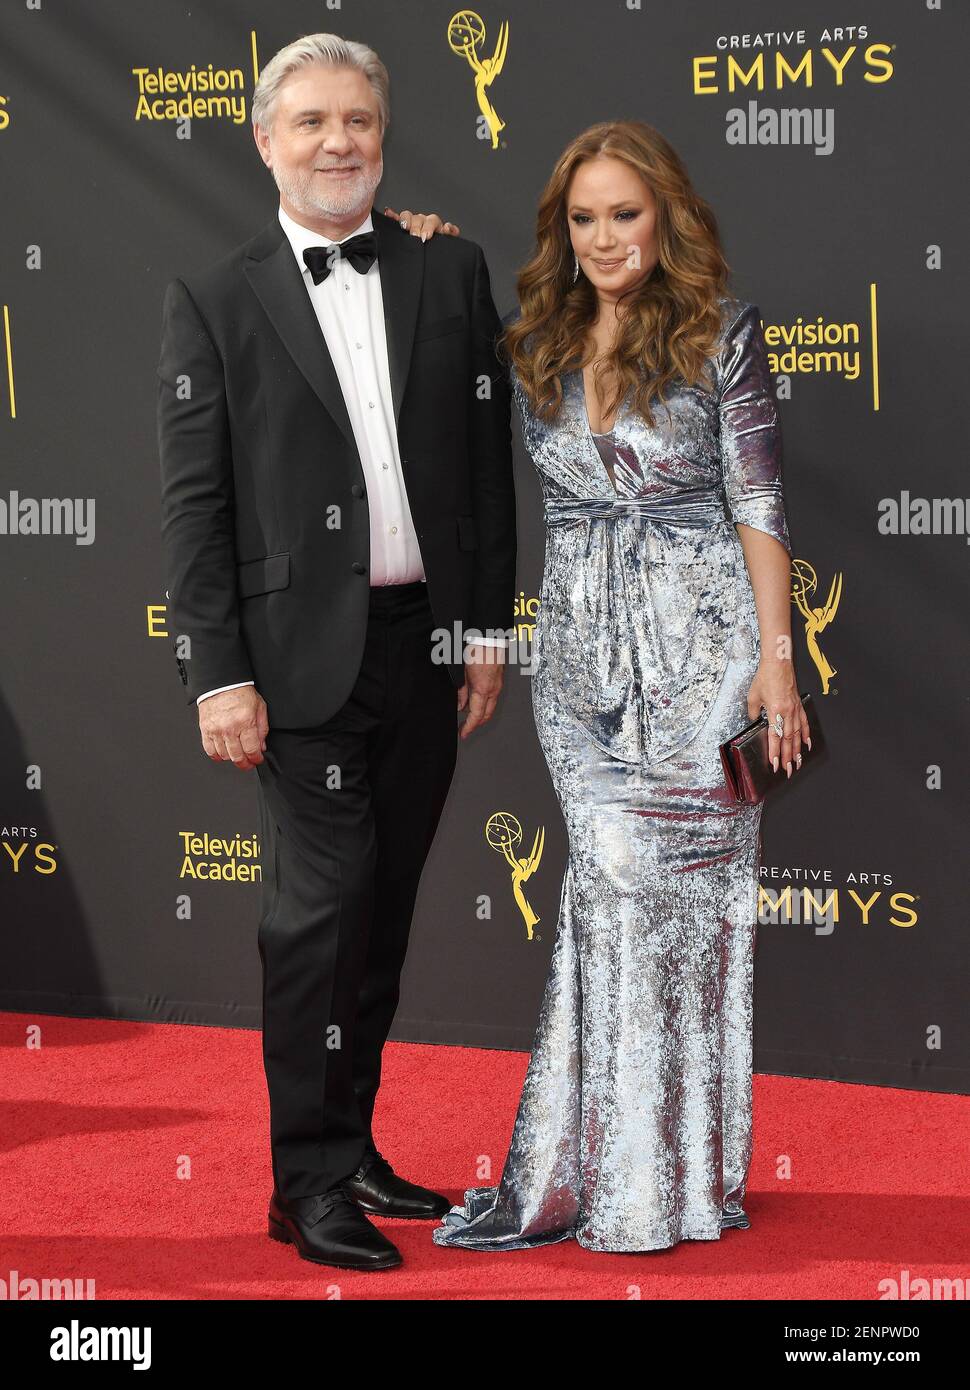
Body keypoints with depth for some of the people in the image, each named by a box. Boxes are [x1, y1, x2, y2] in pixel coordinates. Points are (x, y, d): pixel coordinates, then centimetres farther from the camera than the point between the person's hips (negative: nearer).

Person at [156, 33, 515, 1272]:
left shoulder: (449, 274, 8)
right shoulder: (214, 302, -1)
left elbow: (487, 461, 10)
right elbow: (193, 505, -3)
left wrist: (490, 625, 5)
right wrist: (216, 676, -9)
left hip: (427, 646, 4)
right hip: (304, 651, -4)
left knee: (384, 903, 12)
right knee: (323, 901, -8)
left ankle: (351, 1145, 24)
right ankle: (309, 1182, 1)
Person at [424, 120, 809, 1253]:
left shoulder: (721, 336, -1)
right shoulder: (534, 350, 10)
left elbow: (758, 508, -1)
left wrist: (776, 657, -7)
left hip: (697, 647, -3)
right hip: (579, 650, 3)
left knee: (684, 893, -1)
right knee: (613, 889, -2)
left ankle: (676, 1179, 7)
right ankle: (594, 1177, 4)